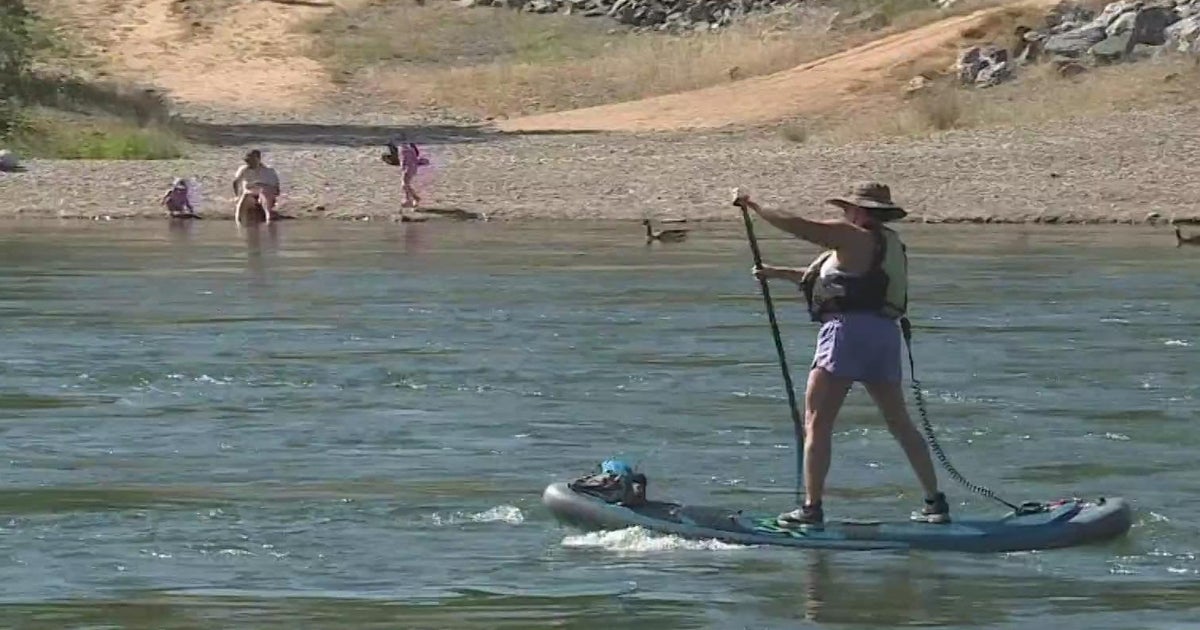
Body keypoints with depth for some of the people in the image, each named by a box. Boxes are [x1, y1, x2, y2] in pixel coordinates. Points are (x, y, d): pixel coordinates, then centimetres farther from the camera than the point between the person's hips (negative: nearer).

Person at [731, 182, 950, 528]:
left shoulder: (853, 237, -5)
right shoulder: (890, 243, 22)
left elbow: (795, 225, -9)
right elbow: (826, 278, 30)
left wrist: (753, 206, 5)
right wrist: (777, 273, 33)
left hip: (849, 330, -8)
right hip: (885, 333, 8)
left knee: (817, 421, -5)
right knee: (900, 423, 13)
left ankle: (812, 508, -11)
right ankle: (935, 503, 11)